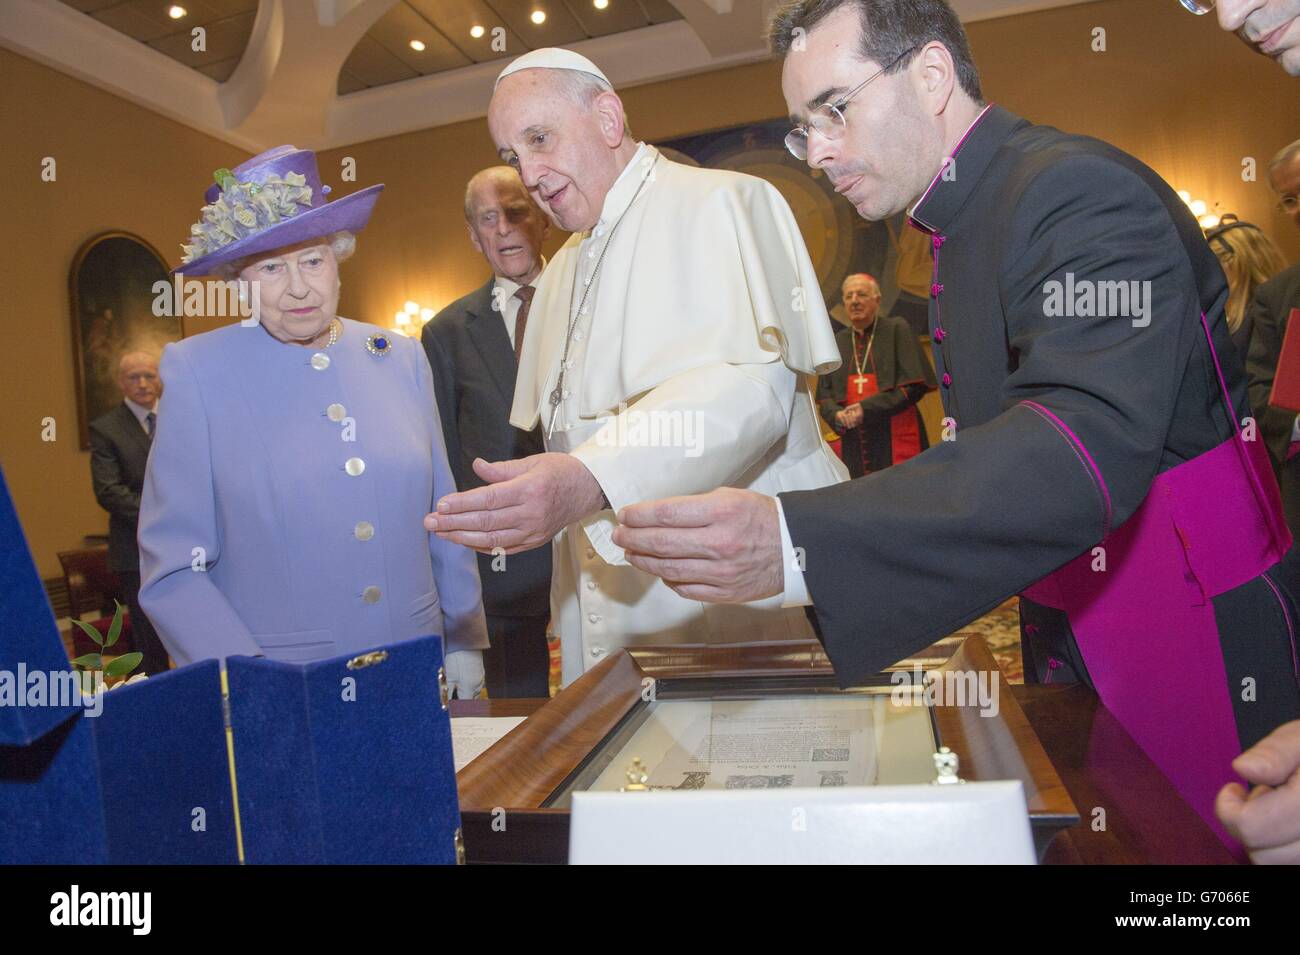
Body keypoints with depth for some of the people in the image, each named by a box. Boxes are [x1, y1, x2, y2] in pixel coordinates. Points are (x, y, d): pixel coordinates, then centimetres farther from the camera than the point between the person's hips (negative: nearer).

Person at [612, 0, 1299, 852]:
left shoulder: (1080, 190, -19)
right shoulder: (966, 225, 10)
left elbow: (1087, 447, -35)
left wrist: (795, 548, -44)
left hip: (1195, 647, -8)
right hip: (1070, 651, 8)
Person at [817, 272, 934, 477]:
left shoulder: (897, 330, 2)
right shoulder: (836, 342, 12)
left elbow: (914, 386, -7)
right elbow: (824, 395, 10)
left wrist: (867, 409, -15)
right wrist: (837, 414, -13)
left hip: (896, 440, -3)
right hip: (853, 447, 3)